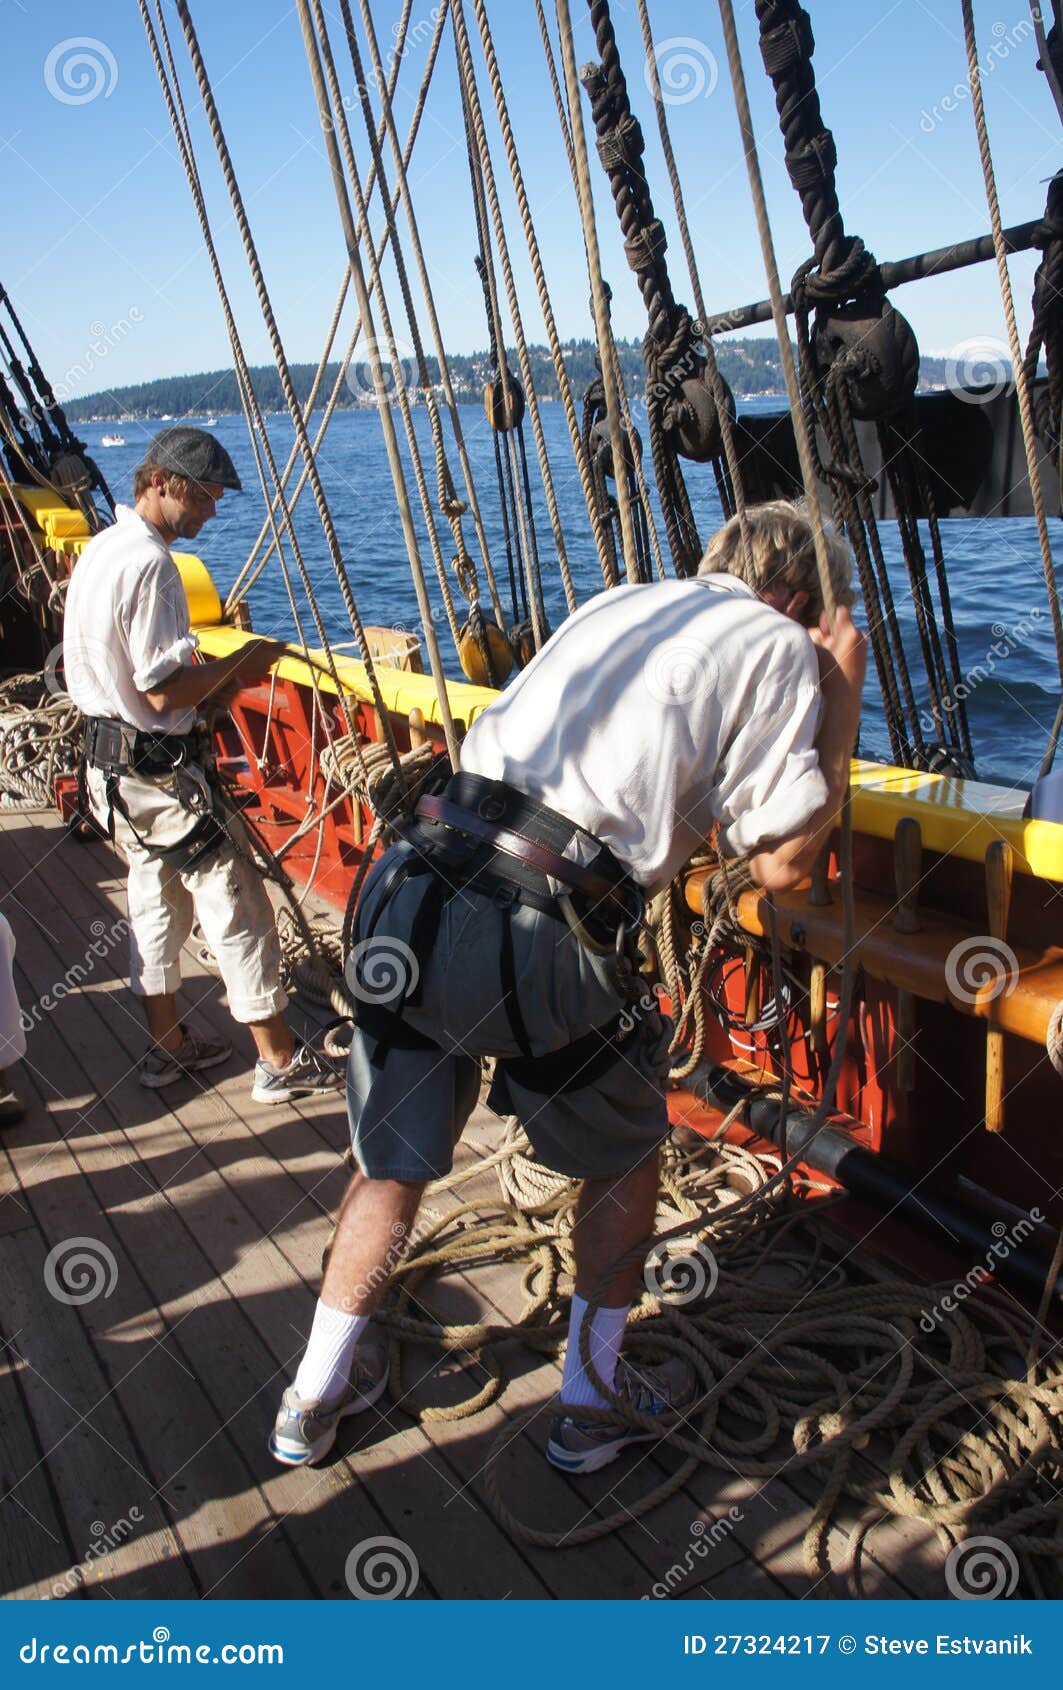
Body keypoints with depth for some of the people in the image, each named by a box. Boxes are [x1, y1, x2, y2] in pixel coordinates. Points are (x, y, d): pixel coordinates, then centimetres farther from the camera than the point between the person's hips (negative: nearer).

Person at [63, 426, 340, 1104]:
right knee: (238, 905, 0)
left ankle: (168, 1047, 33)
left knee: (157, 904, 20)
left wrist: (211, 685, 10)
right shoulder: (149, 563, -21)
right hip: (161, 773, -10)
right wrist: (241, 662, -11)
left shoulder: (100, 549, 11)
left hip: (109, 761, 10)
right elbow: (164, 692, -25)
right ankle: (281, 1061, 9)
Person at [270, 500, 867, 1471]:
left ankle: (314, 1399, 40)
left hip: (409, 890, 6)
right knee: (625, 1152, 22)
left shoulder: (619, 601, 24)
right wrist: (844, 696, 14)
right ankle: (594, 1401, 37)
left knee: (394, 1156, 24)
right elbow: (783, 859, 5)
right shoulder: (776, 643, 7)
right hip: (536, 935, -6)